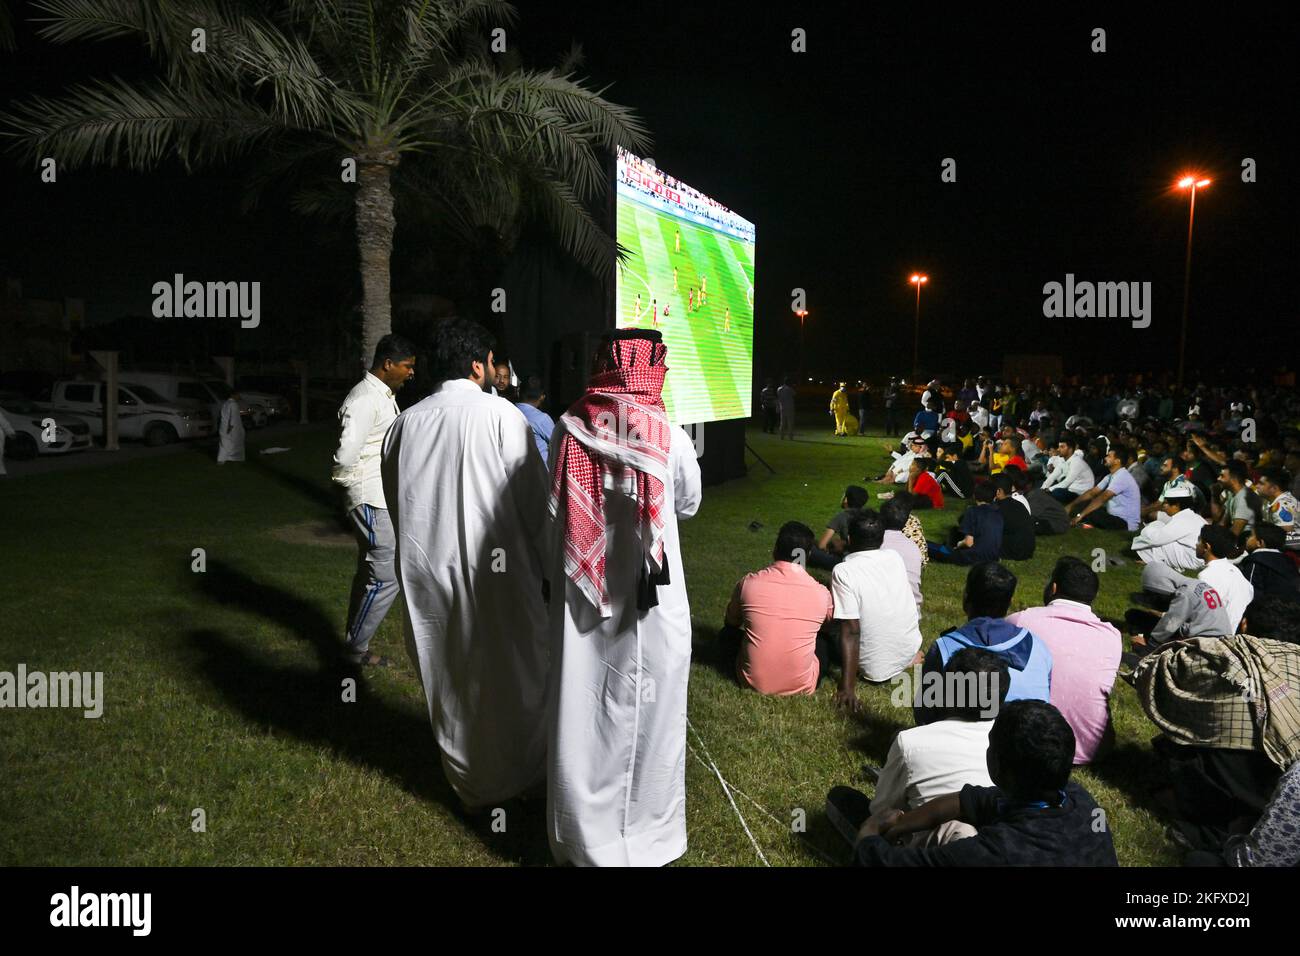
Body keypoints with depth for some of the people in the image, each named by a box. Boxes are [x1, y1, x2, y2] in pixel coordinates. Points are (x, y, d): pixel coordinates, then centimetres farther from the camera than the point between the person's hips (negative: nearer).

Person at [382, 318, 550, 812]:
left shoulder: (404, 422, 4)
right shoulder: (499, 414, -11)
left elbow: (395, 502, 13)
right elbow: (533, 497, -10)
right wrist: (541, 553, 4)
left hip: (424, 571, 4)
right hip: (493, 568, -4)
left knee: (448, 678, 15)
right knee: (513, 674, 14)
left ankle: (471, 784, 29)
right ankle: (518, 773, 30)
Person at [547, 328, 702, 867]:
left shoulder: (567, 429, -7)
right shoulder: (670, 438, -12)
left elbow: (555, 506, 4)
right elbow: (689, 505, 5)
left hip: (579, 598, 2)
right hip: (650, 601, -2)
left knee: (579, 712, 14)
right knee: (644, 716, 13)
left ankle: (584, 840, 31)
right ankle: (645, 840, 29)